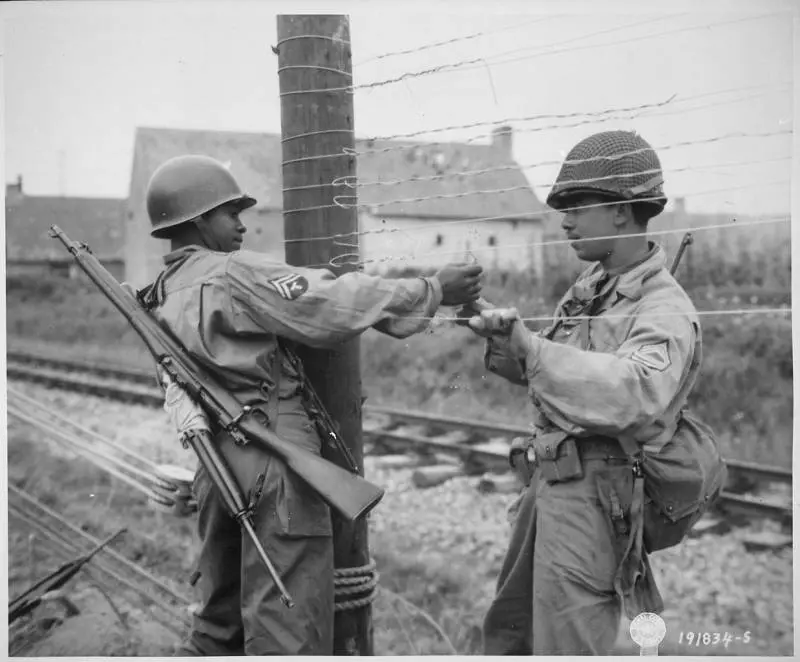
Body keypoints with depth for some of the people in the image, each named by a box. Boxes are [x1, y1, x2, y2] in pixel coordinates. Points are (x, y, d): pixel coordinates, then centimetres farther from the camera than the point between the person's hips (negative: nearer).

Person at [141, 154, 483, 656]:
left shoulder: (162, 297, 14)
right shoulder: (232, 273, -12)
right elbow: (334, 304, -16)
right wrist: (435, 290, -10)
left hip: (220, 463, 9)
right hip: (274, 462, -9)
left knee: (219, 625, 21)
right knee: (287, 632, -1)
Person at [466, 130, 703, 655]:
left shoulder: (666, 312, -16)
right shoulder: (591, 286, 10)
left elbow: (636, 393, -35)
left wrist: (528, 349, -38)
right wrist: (499, 330, 0)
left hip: (593, 497, -9)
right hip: (548, 478, 9)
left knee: (565, 647, 1)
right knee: (507, 633, 22)